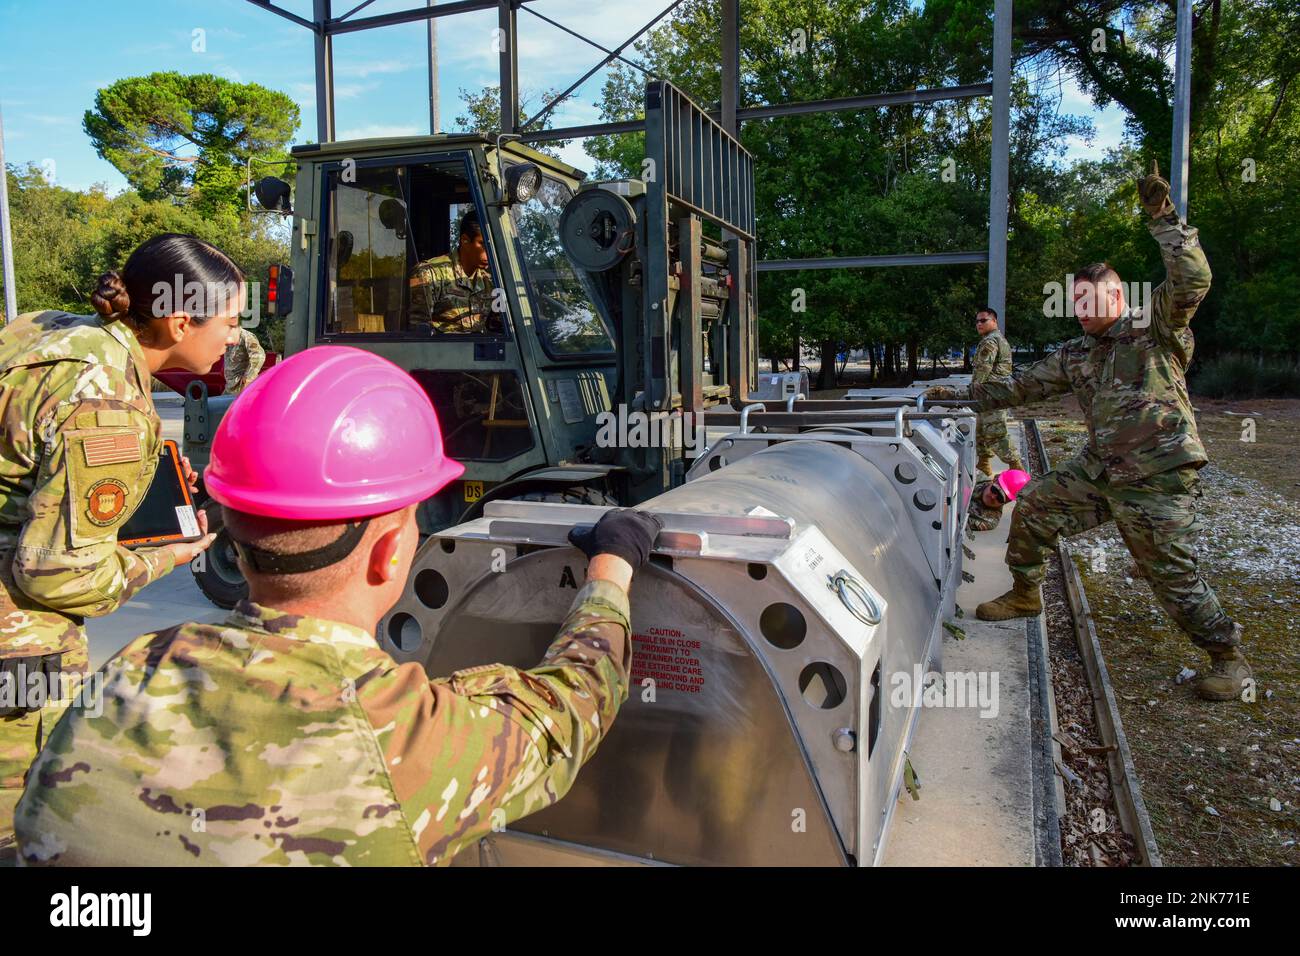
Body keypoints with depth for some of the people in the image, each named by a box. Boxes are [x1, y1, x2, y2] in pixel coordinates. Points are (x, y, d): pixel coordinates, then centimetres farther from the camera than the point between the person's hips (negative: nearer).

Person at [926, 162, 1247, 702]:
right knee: (1033, 509, 10)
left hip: (1159, 478, -7)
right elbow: (1022, 387, 15)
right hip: (1098, 469, 7)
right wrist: (962, 397, 13)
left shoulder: (1156, 327, -6)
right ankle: (1025, 595, 31)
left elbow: (1192, 281, -24)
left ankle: (1227, 656, 17)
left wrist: (1164, 220, -25)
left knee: (1173, 575, -5)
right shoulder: (1075, 355, 11)